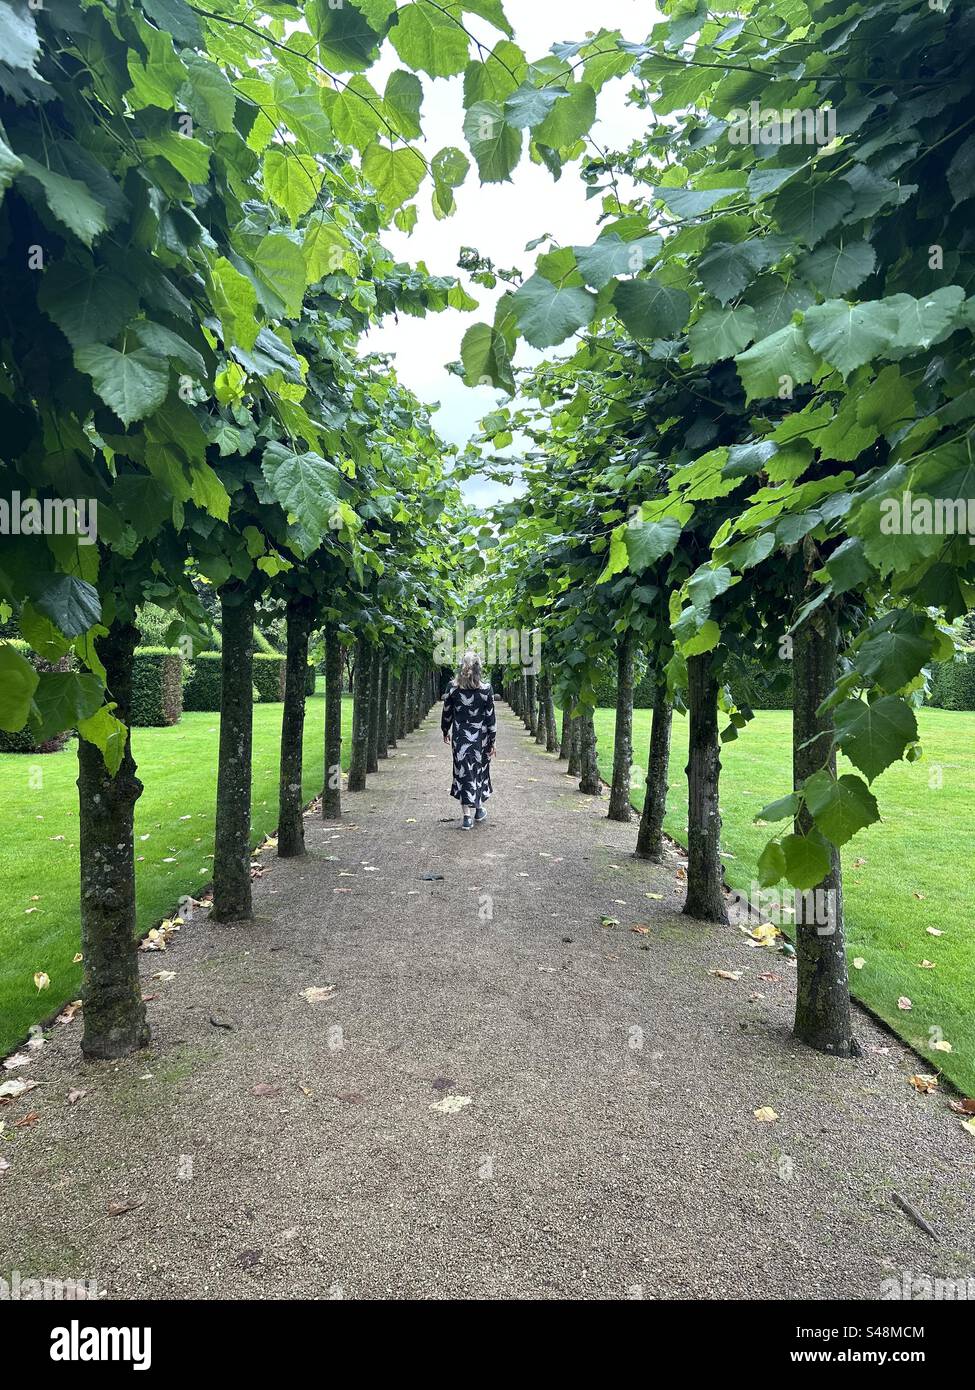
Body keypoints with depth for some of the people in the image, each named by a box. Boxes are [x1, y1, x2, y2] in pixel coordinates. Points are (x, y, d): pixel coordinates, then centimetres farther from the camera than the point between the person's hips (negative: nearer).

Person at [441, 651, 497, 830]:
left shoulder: (453, 687, -5)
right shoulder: (486, 689, -8)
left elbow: (447, 712, 2)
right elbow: (491, 717, -5)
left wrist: (445, 731, 18)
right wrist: (492, 741, 2)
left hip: (460, 736, 0)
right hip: (480, 737, 0)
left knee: (463, 772, 4)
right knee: (480, 770, 16)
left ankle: (468, 816, 0)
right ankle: (478, 809, 30)